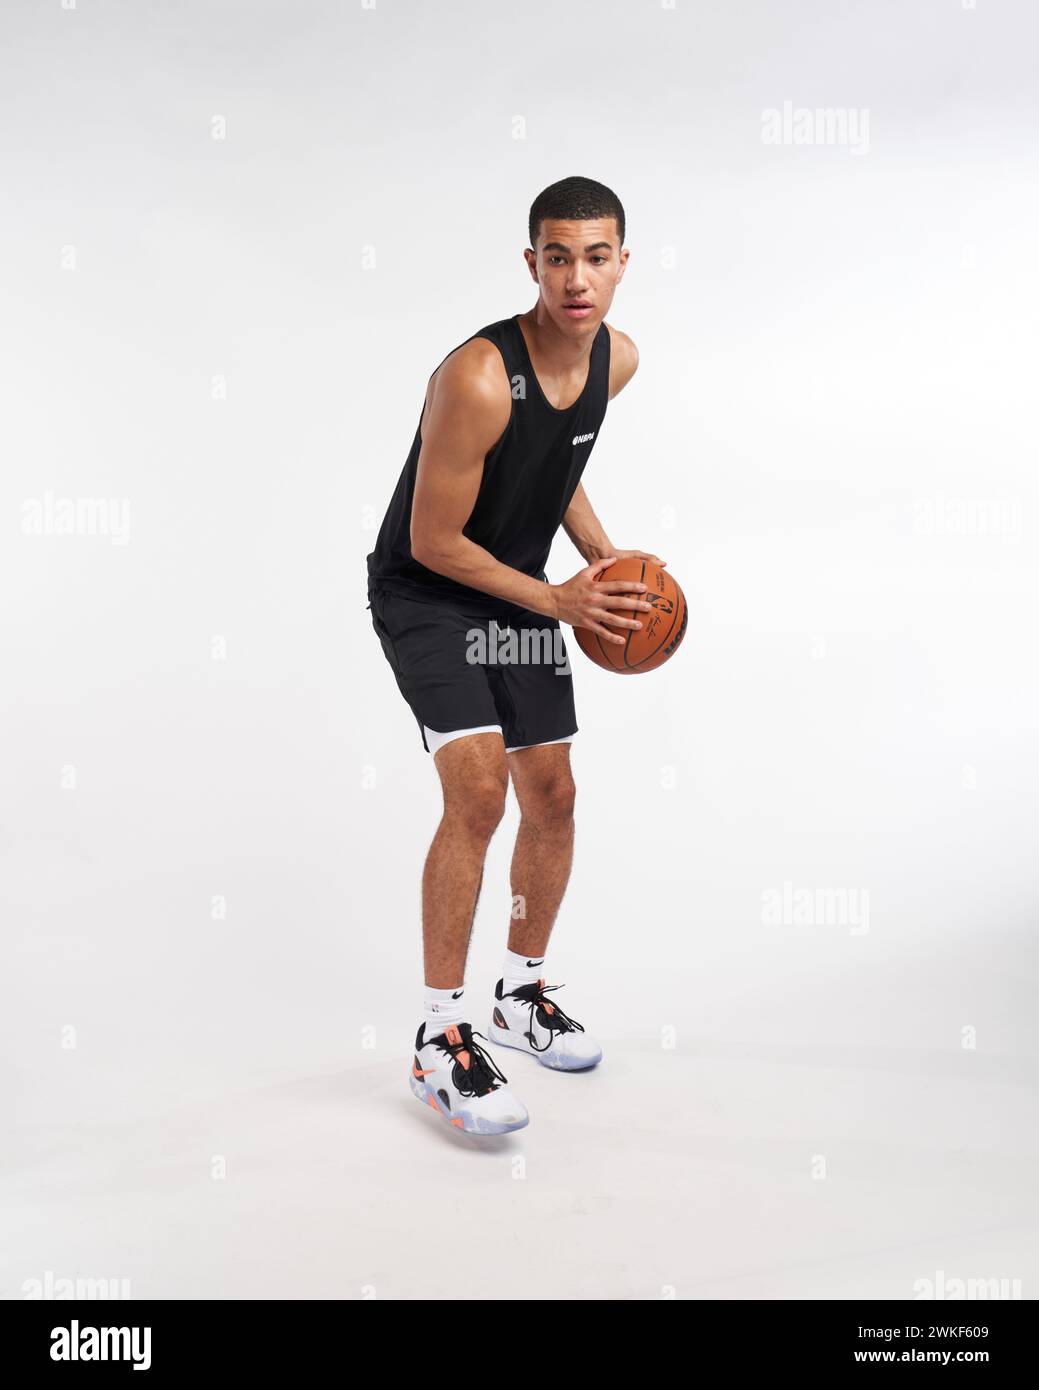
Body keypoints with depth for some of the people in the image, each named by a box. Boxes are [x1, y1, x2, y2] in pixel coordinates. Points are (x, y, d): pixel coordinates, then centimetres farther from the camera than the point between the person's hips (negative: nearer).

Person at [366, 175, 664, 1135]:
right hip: (425, 592, -7)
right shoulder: (477, 378, -28)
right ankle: (441, 1039, -9)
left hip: (520, 595, 8)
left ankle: (522, 995, 31)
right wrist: (558, 602, -18)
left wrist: (602, 554, 0)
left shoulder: (618, 359, -4)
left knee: (552, 795, 9)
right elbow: (433, 542, -22)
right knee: (478, 788, -23)